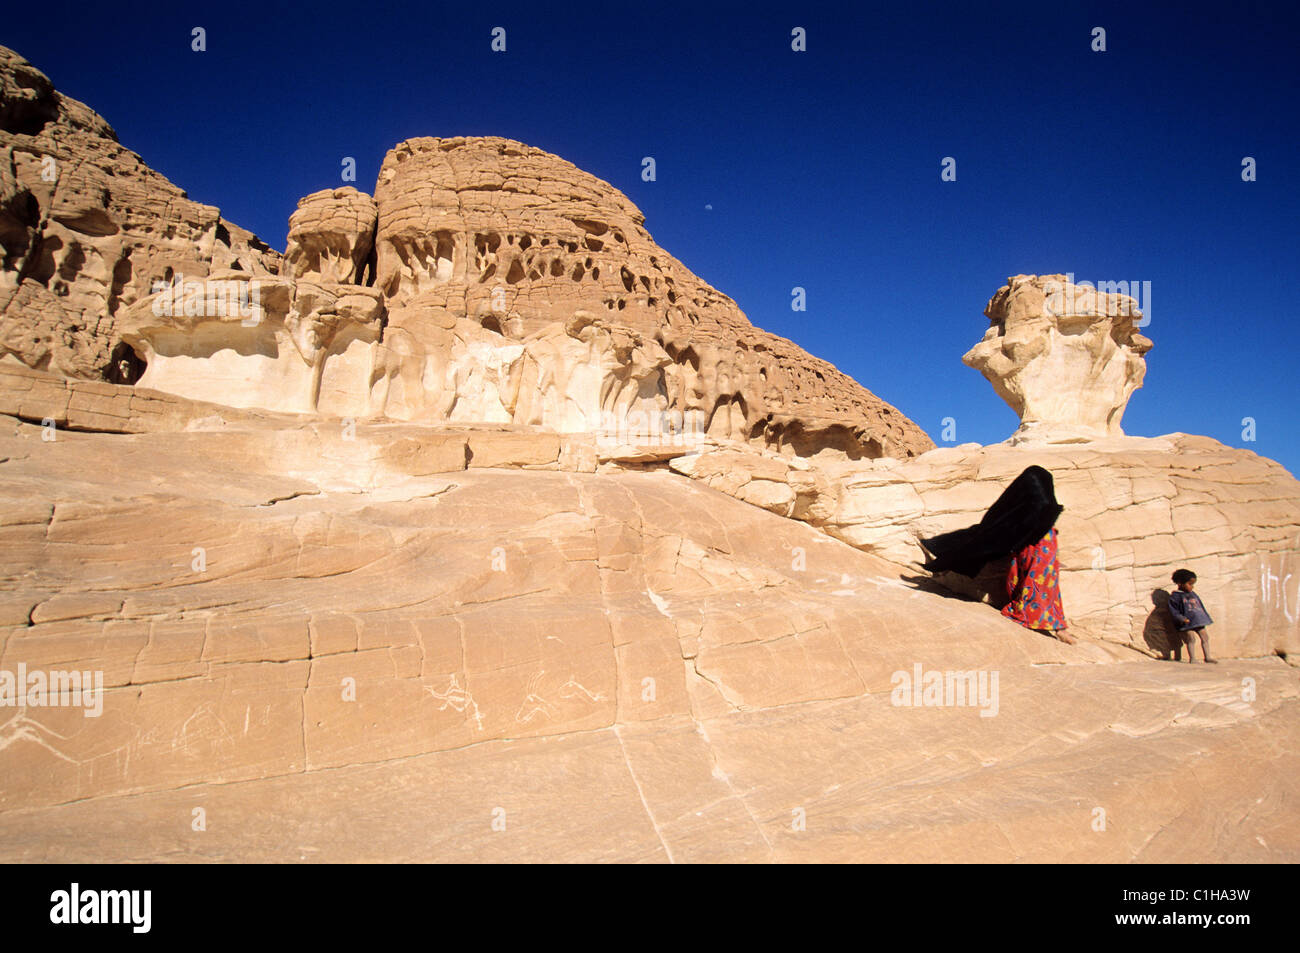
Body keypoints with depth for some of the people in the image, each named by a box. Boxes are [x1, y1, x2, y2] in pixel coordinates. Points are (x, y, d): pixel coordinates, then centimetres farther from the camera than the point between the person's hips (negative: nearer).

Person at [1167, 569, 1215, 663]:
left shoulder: (1193, 594, 17)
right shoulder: (1175, 596, -5)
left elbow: (1201, 606, 26)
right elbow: (1173, 610, -11)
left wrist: (1205, 618, 22)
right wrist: (1181, 618, -23)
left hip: (1199, 621, 7)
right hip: (1187, 623, -7)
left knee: (1205, 637, 4)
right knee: (1191, 639, -12)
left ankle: (1207, 658, 13)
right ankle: (1192, 658, -1)